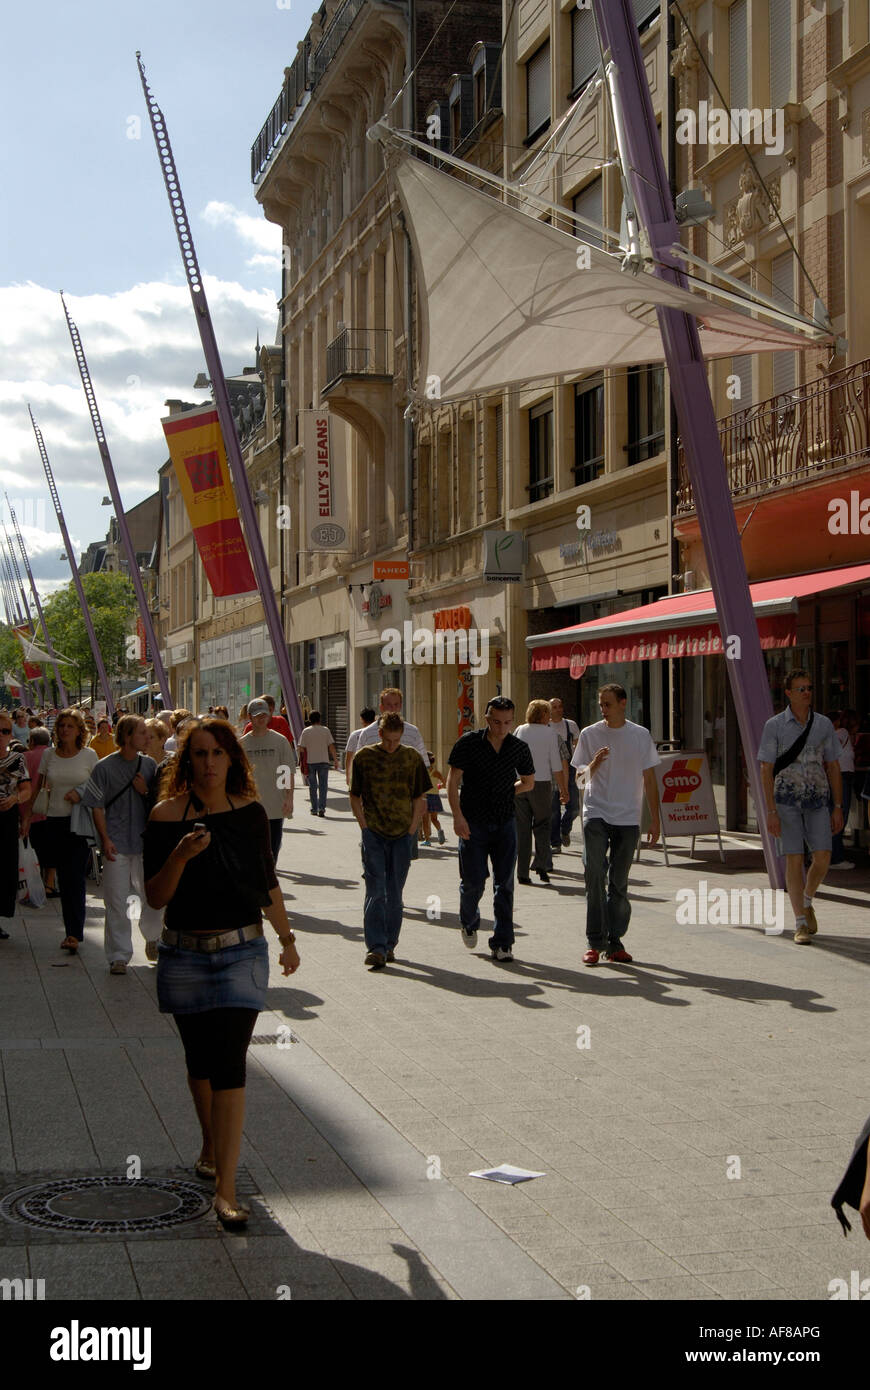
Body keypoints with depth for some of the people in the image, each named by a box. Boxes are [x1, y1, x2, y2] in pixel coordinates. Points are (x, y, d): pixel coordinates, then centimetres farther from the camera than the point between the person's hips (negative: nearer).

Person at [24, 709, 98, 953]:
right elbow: (37, 787, 12)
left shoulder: (89, 755, 0)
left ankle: (75, 934, -14)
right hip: (55, 820, 3)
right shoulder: (49, 755, 8)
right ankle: (72, 932, 15)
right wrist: (27, 816, 8)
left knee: (75, 877, -12)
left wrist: (81, 792, -14)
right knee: (63, 878, 6)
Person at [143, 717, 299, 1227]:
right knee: (200, 1060, 15)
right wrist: (180, 855, -25)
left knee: (229, 1064, -9)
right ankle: (212, 1148, 41)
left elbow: (268, 883, 14)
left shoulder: (250, 812, 1)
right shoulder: (167, 816, -5)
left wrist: (288, 940, 22)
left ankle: (226, 1188, -10)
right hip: (185, 955, 1)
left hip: (242, 952, -1)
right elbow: (156, 897, -7)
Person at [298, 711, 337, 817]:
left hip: (310, 762, 0)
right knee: (323, 786, 3)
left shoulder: (305, 731, 0)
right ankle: (321, 808, -7)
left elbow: (301, 748, -2)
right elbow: (331, 746, -1)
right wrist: (335, 760, 4)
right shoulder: (325, 730, 1)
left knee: (313, 786, 8)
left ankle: (314, 809, 11)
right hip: (323, 761, 0)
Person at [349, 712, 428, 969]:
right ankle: (375, 948, -11)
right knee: (375, 891, -9)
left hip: (402, 834, 2)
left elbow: (419, 798, 9)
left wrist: (412, 830, 1)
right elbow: (355, 797, 6)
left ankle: (390, 945, 19)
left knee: (394, 892, 8)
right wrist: (365, 828, -3)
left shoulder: (411, 758, 4)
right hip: (374, 833, -2)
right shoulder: (364, 757, 0)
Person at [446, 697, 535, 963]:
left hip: (505, 822, 2)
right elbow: (452, 781, -6)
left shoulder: (519, 748, 1)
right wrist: (458, 816, -15)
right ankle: (469, 922, 29)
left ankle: (502, 943, 5)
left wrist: (503, 792, 9)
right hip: (473, 822, -2)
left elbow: (528, 782, 17)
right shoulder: (468, 743, -7)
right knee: (473, 881, -2)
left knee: (504, 883, -1)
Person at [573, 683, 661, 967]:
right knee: (595, 874, -12)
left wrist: (655, 820, 7)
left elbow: (649, 779, 9)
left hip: (627, 818, 1)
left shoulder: (640, 735, 4)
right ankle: (595, 942, -7)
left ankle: (614, 941, 15)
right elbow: (582, 777, 7)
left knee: (619, 882, 6)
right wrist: (594, 764, -15)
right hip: (596, 814, -1)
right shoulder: (590, 734, 3)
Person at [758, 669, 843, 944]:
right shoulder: (774, 726, -2)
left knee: (822, 857, -8)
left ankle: (807, 901, 21)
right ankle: (801, 924, 3)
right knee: (794, 860, -5)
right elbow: (766, 770, -3)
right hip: (787, 800, -2)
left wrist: (838, 807, 3)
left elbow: (833, 767, 9)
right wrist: (771, 811, -11)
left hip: (818, 799, 2)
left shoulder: (823, 724, 5)